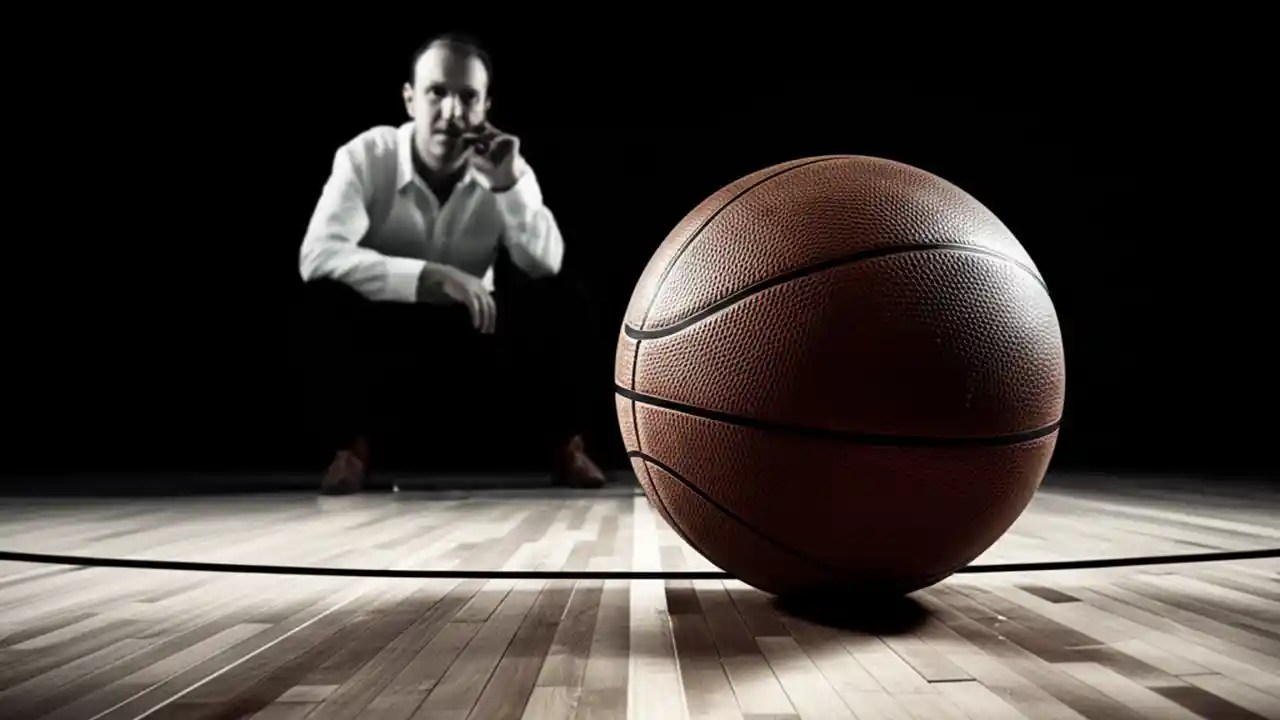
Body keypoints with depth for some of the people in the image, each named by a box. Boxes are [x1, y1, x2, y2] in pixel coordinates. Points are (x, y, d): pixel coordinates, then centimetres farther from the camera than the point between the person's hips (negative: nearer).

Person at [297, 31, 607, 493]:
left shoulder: (506, 168, -11)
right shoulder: (366, 156, -18)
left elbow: (547, 267, -22)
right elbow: (317, 256, -32)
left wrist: (508, 184, -34)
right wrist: (432, 277, -41)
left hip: (475, 341, 2)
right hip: (386, 343, -1)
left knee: (561, 299, -23)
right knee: (328, 296, -31)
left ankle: (565, 444, -5)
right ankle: (352, 445, -9)